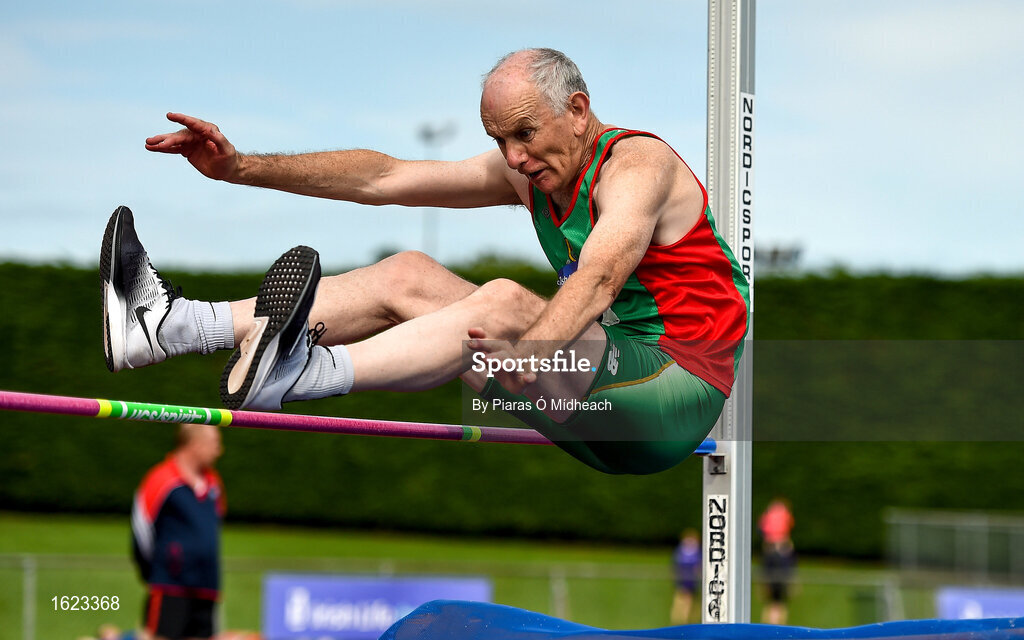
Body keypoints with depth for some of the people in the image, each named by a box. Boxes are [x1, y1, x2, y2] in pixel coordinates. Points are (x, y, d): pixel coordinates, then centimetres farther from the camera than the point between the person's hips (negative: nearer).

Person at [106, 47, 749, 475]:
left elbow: (598, 279, -35)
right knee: (407, 276, -1)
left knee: (504, 301, -33)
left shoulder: (637, 163, -15)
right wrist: (242, 167, 2)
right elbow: (385, 177, 10)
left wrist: (528, 352, -53)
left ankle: (306, 374, -52)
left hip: (678, 394, -8)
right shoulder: (530, 169, 10)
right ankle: (174, 325, -12)